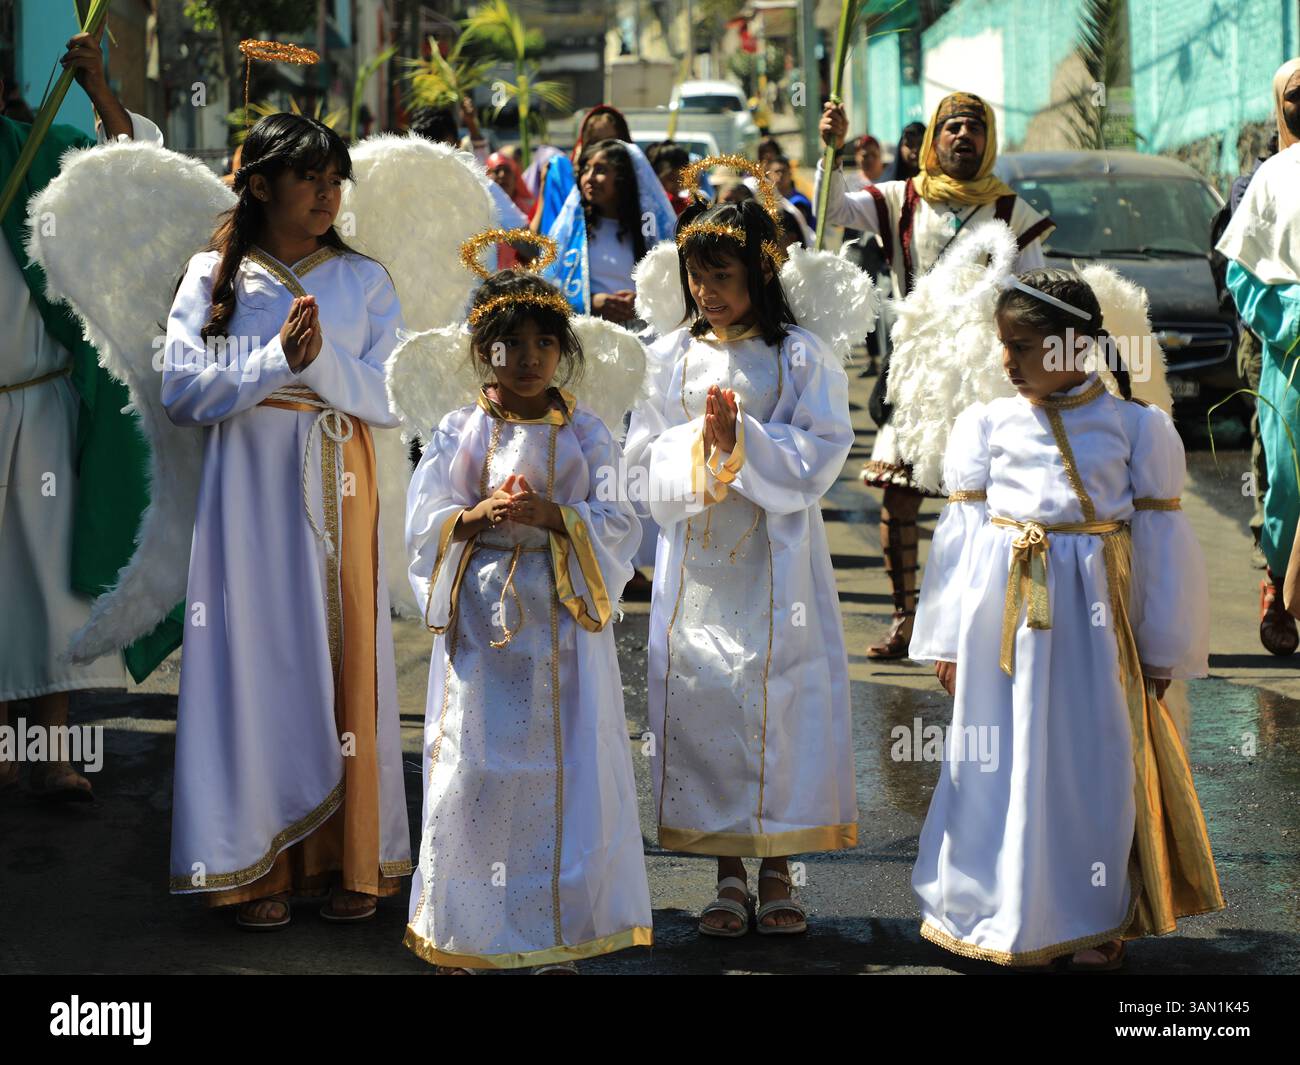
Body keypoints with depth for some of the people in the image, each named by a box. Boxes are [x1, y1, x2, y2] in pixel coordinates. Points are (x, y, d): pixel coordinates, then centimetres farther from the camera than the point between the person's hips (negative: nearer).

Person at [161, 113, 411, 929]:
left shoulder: (365, 280, 8)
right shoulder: (214, 276, 5)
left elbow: (393, 398, 1)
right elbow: (183, 392, -5)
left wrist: (322, 360, -15)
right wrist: (278, 358, -15)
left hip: (337, 491, 1)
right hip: (249, 487, -1)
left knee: (345, 656, 1)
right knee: (257, 658, -2)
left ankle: (352, 859, 9)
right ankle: (259, 865, 5)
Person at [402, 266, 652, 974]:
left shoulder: (585, 434, 5)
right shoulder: (457, 433, 5)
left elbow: (617, 525, -2)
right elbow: (424, 523, 1)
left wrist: (552, 515, -19)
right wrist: (477, 514, -18)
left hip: (560, 622, 0)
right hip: (478, 619, 0)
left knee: (560, 768, 0)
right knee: (472, 766, -1)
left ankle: (557, 934, 10)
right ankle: (463, 938, 10)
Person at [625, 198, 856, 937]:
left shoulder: (801, 357, -1)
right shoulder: (672, 357, 7)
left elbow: (822, 451, -8)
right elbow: (646, 453, 3)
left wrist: (743, 439, -19)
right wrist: (701, 441, -15)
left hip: (776, 557, -2)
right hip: (697, 558, 2)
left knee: (780, 694, -2)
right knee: (702, 696, 2)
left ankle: (778, 872, 11)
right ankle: (729, 874, 13)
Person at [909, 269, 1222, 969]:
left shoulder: (1135, 427, 1)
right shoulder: (986, 425, 5)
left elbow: (1159, 540, 4)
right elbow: (960, 535, 7)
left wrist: (1161, 650, 5)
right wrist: (948, 641, 6)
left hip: (1096, 618, -1)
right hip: (1005, 616, 1)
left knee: (1099, 764, 4)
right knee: (1011, 761, 6)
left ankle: (1100, 921, 19)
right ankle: (1016, 918, 21)